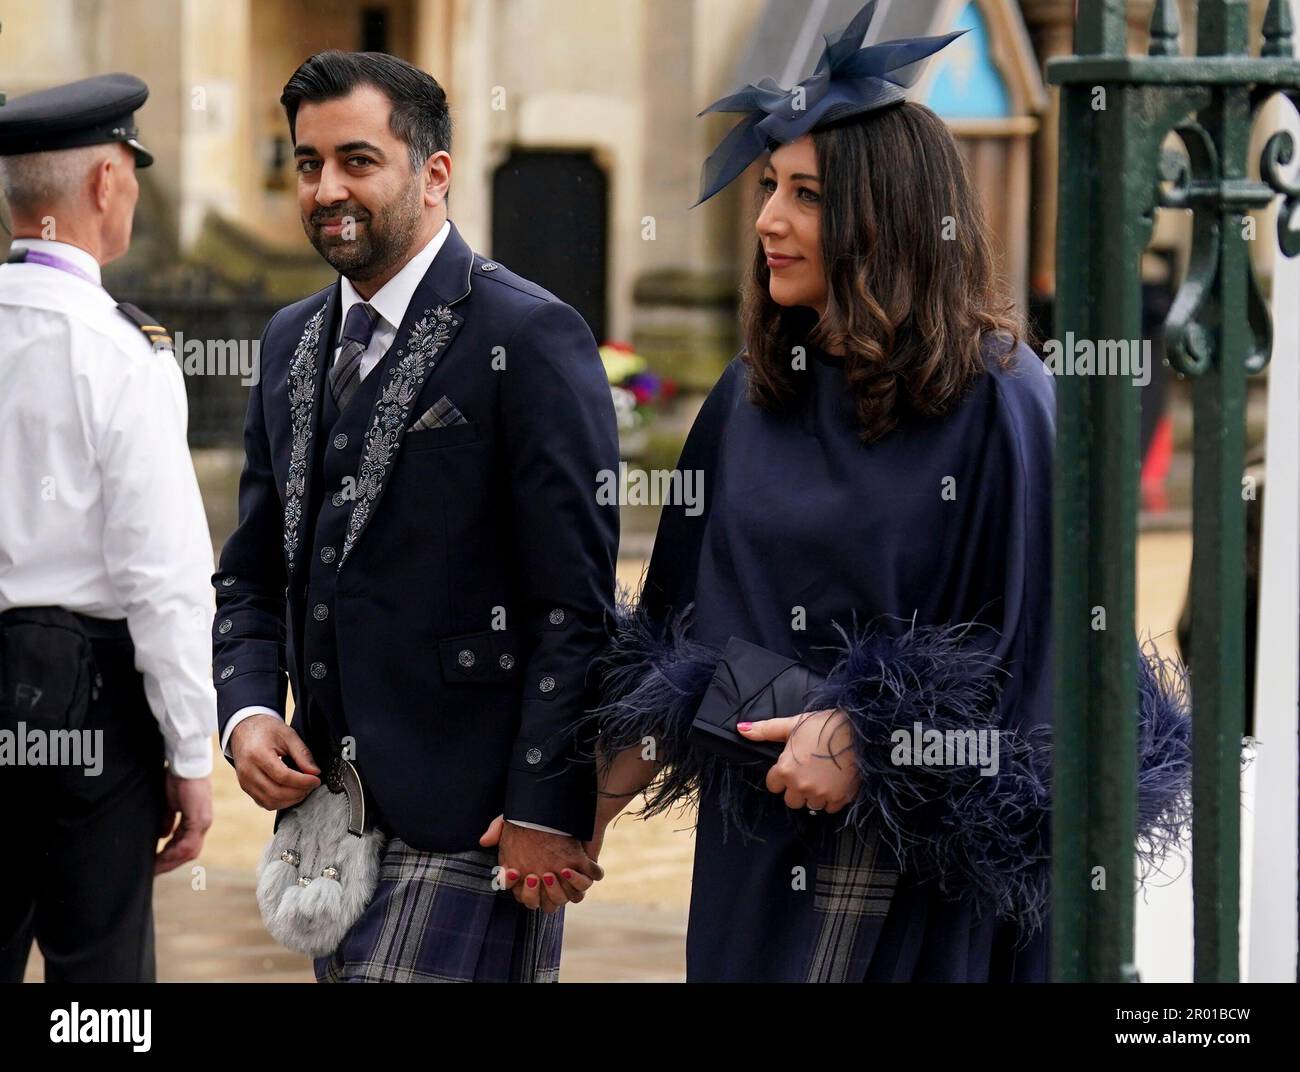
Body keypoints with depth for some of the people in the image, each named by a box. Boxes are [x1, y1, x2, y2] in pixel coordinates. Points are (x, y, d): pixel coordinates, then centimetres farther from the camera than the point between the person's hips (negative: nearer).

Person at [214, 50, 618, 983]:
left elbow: (578, 602, -12)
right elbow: (254, 573, 20)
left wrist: (548, 810, -16)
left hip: (471, 825, -7)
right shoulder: (294, 343, 15)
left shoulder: (531, 337, -9)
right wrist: (248, 711, 1)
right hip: (330, 803, 7)